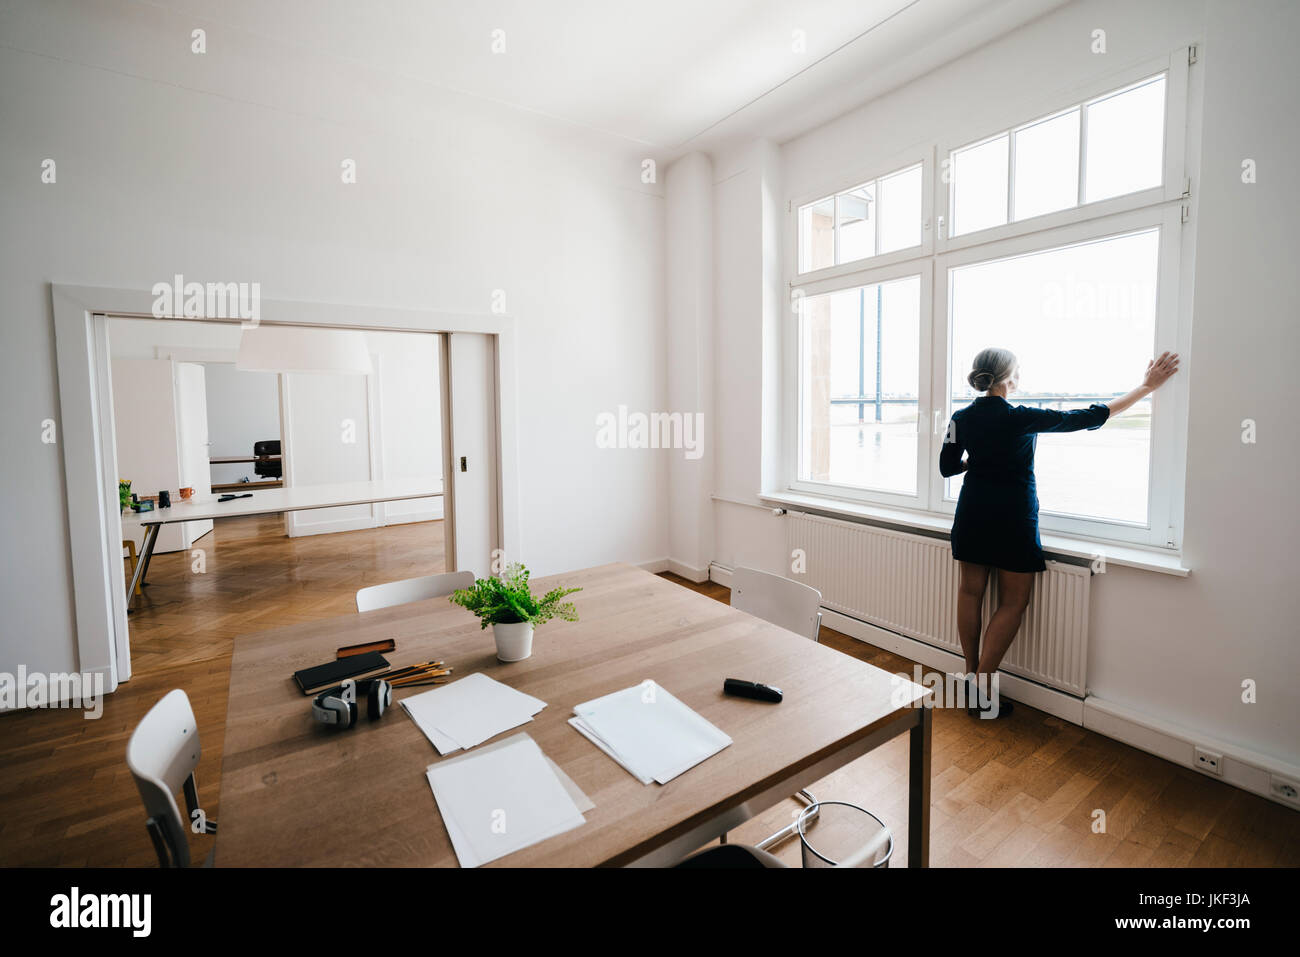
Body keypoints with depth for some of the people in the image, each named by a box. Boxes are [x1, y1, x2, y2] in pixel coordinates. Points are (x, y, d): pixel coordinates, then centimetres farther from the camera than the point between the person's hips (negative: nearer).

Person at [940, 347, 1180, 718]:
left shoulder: (961, 418, -2)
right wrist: (1146, 387, 0)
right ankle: (981, 693, 6)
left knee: (971, 592, 14)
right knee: (1012, 603, 6)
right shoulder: (1020, 418, -16)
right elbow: (1090, 417, -9)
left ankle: (971, 675, 24)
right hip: (1013, 520, -5)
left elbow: (947, 467, 5)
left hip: (972, 517, 5)